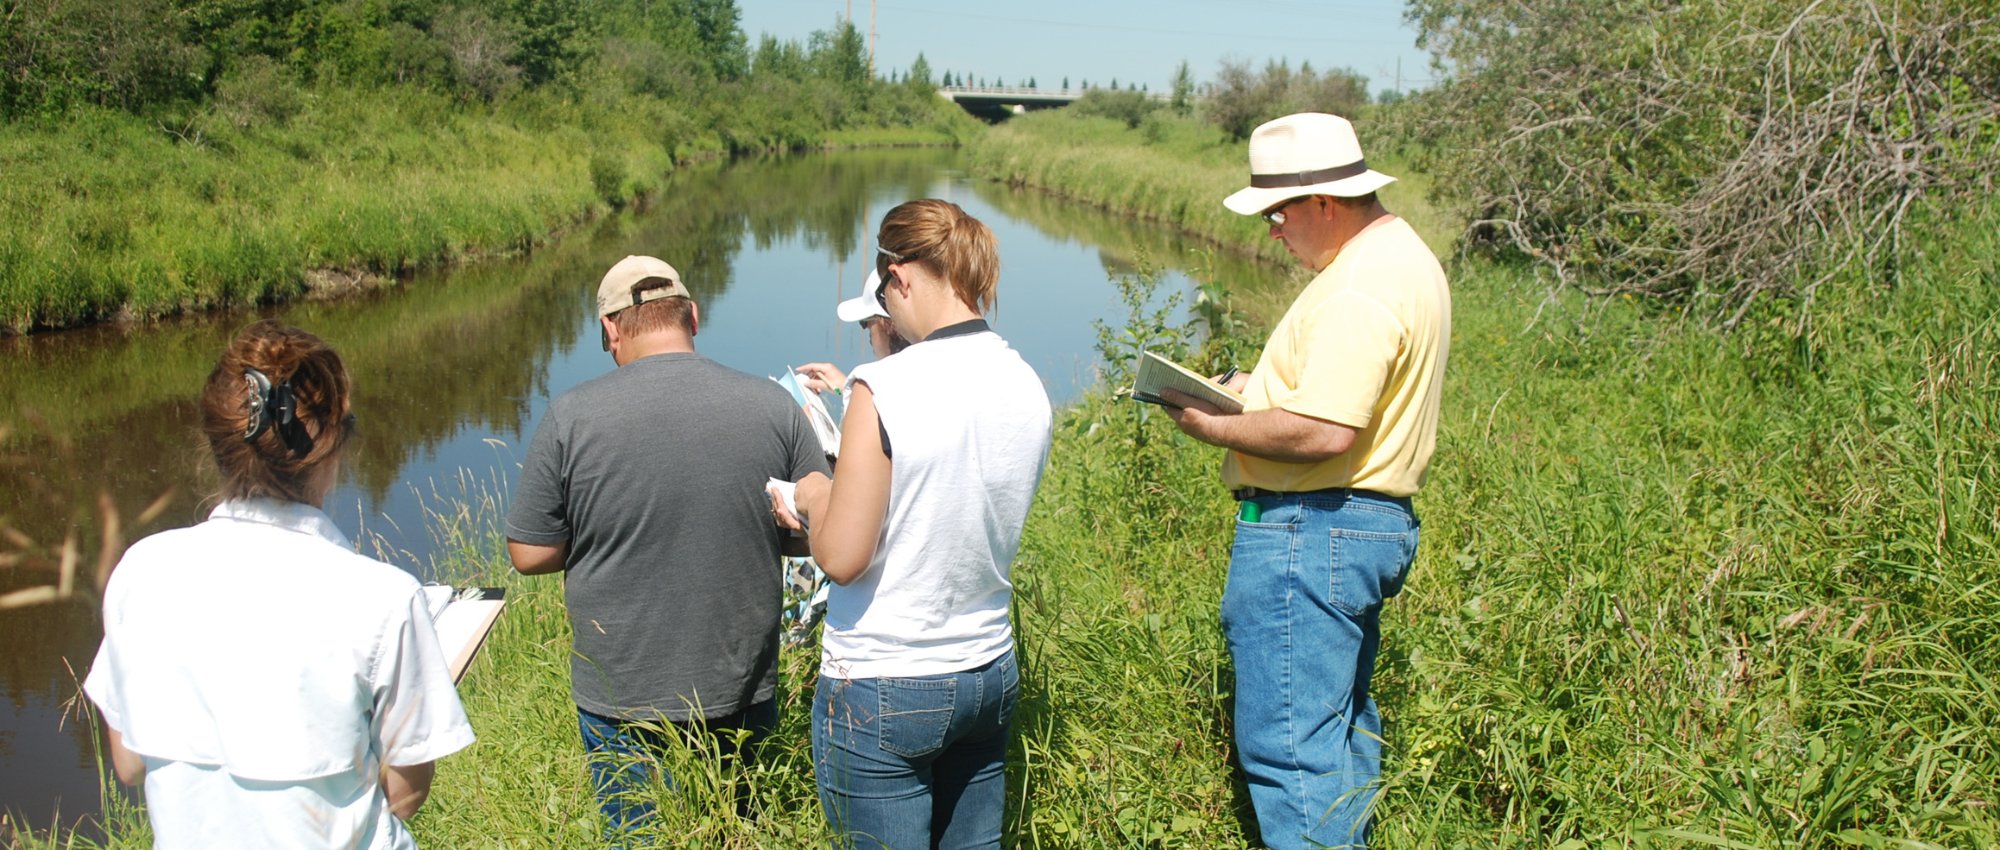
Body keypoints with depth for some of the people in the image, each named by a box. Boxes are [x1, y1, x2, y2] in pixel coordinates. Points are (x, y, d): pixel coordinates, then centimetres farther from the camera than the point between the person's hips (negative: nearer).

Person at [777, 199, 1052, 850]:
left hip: (882, 691, -6)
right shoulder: (1027, 386, 0)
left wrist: (815, 498, 2)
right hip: (991, 674, 6)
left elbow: (842, 558, -18)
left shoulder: (883, 391, -20)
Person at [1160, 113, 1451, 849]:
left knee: (1288, 745, -5)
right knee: (1342, 728, 21)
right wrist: (1264, 388, 13)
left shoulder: (1359, 290, -20)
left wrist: (1216, 428, -15)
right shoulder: (1403, 255, 15)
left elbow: (1325, 431, -27)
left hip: (1311, 531, -12)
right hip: (1375, 521, 12)